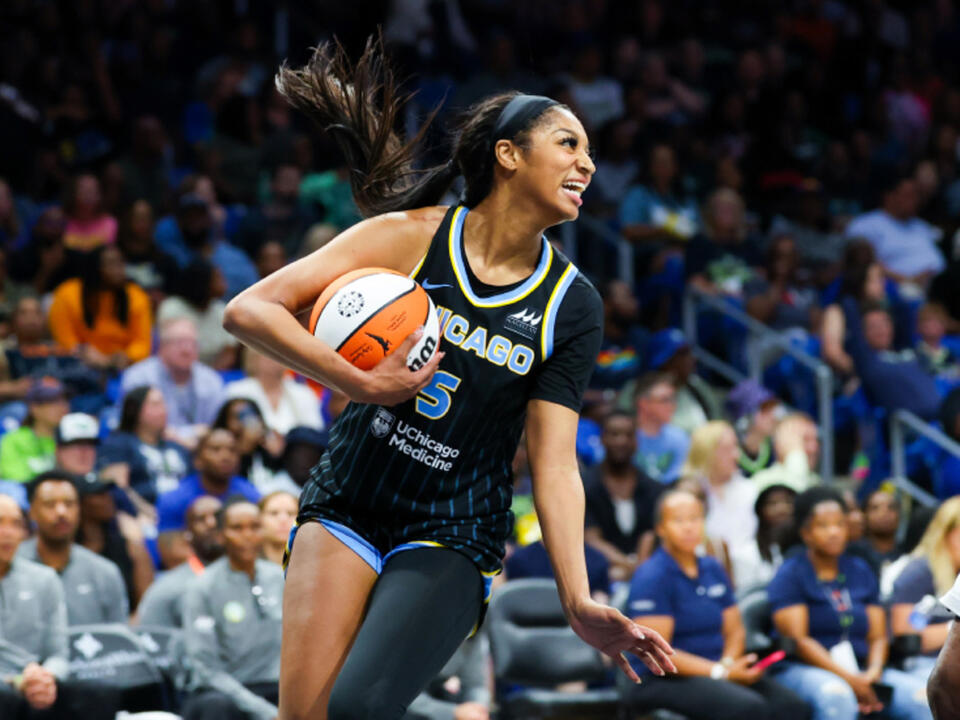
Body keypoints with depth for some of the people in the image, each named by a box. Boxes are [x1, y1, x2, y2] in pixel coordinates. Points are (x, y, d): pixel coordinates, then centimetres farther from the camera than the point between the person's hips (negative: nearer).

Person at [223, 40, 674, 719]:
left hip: (453, 537, 0)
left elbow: (554, 465, -6)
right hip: (347, 504, 0)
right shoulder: (410, 236, -7)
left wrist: (578, 600, -18)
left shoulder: (572, 306, -2)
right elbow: (248, 310, -11)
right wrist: (362, 383, -21)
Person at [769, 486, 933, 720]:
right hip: (803, 670, -5)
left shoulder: (861, 572, 18)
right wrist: (850, 680, -18)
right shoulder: (790, 575, 2)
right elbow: (798, 639, -9)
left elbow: (878, 636, 13)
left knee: (924, 696, -22)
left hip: (860, 672, 5)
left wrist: (873, 671, -11)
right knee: (835, 695, -40)